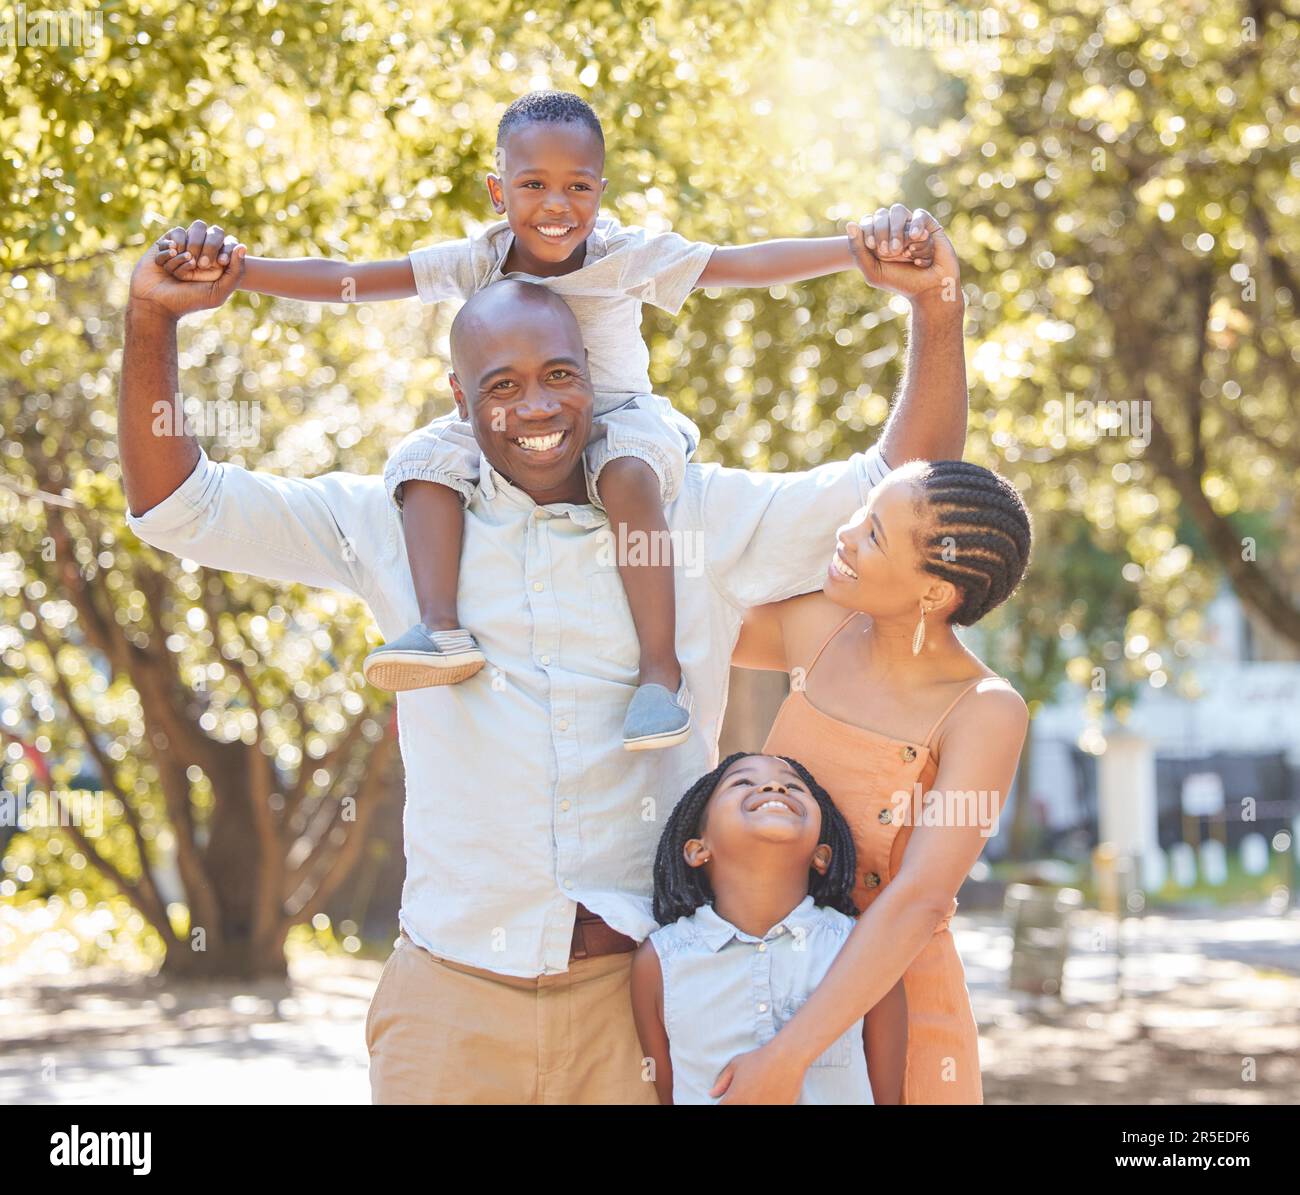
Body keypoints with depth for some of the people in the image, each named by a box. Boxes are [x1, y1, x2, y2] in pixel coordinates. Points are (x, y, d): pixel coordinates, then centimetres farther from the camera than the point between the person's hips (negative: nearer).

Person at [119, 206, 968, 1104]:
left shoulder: (698, 519, 5)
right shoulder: (398, 526, 7)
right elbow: (179, 505, 7)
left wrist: (934, 307, -10)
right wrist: (152, 322, -7)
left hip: (642, 995, 0)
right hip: (453, 999, 1)